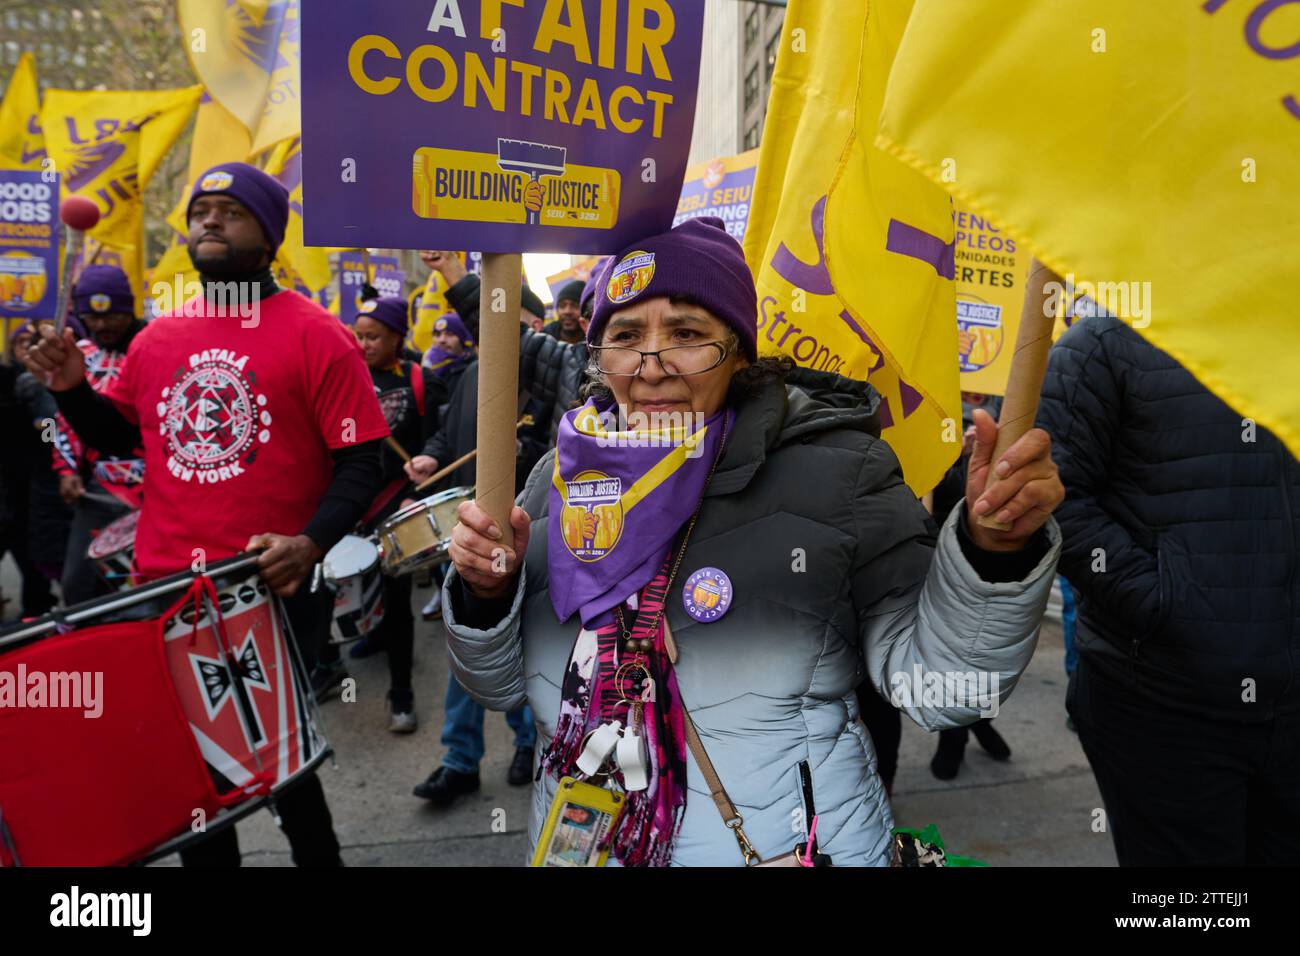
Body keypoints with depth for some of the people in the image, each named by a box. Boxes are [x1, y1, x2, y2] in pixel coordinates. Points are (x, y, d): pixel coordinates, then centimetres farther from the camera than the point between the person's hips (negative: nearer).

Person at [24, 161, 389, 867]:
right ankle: (206, 854, 41)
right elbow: (118, 436, 22)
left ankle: (317, 855, 35)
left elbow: (359, 463, -11)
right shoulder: (156, 338, 8)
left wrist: (312, 543, -25)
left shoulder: (315, 335, -8)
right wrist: (72, 388, 3)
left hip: (272, 591, -5)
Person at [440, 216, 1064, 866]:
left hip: (787, 844, -3)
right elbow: (500, 687, 2)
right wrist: (487, 595, -16)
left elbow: (938, 688, -16)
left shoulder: (837, 471, -13)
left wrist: (994, 552, -30)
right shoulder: (565, 475, -5)